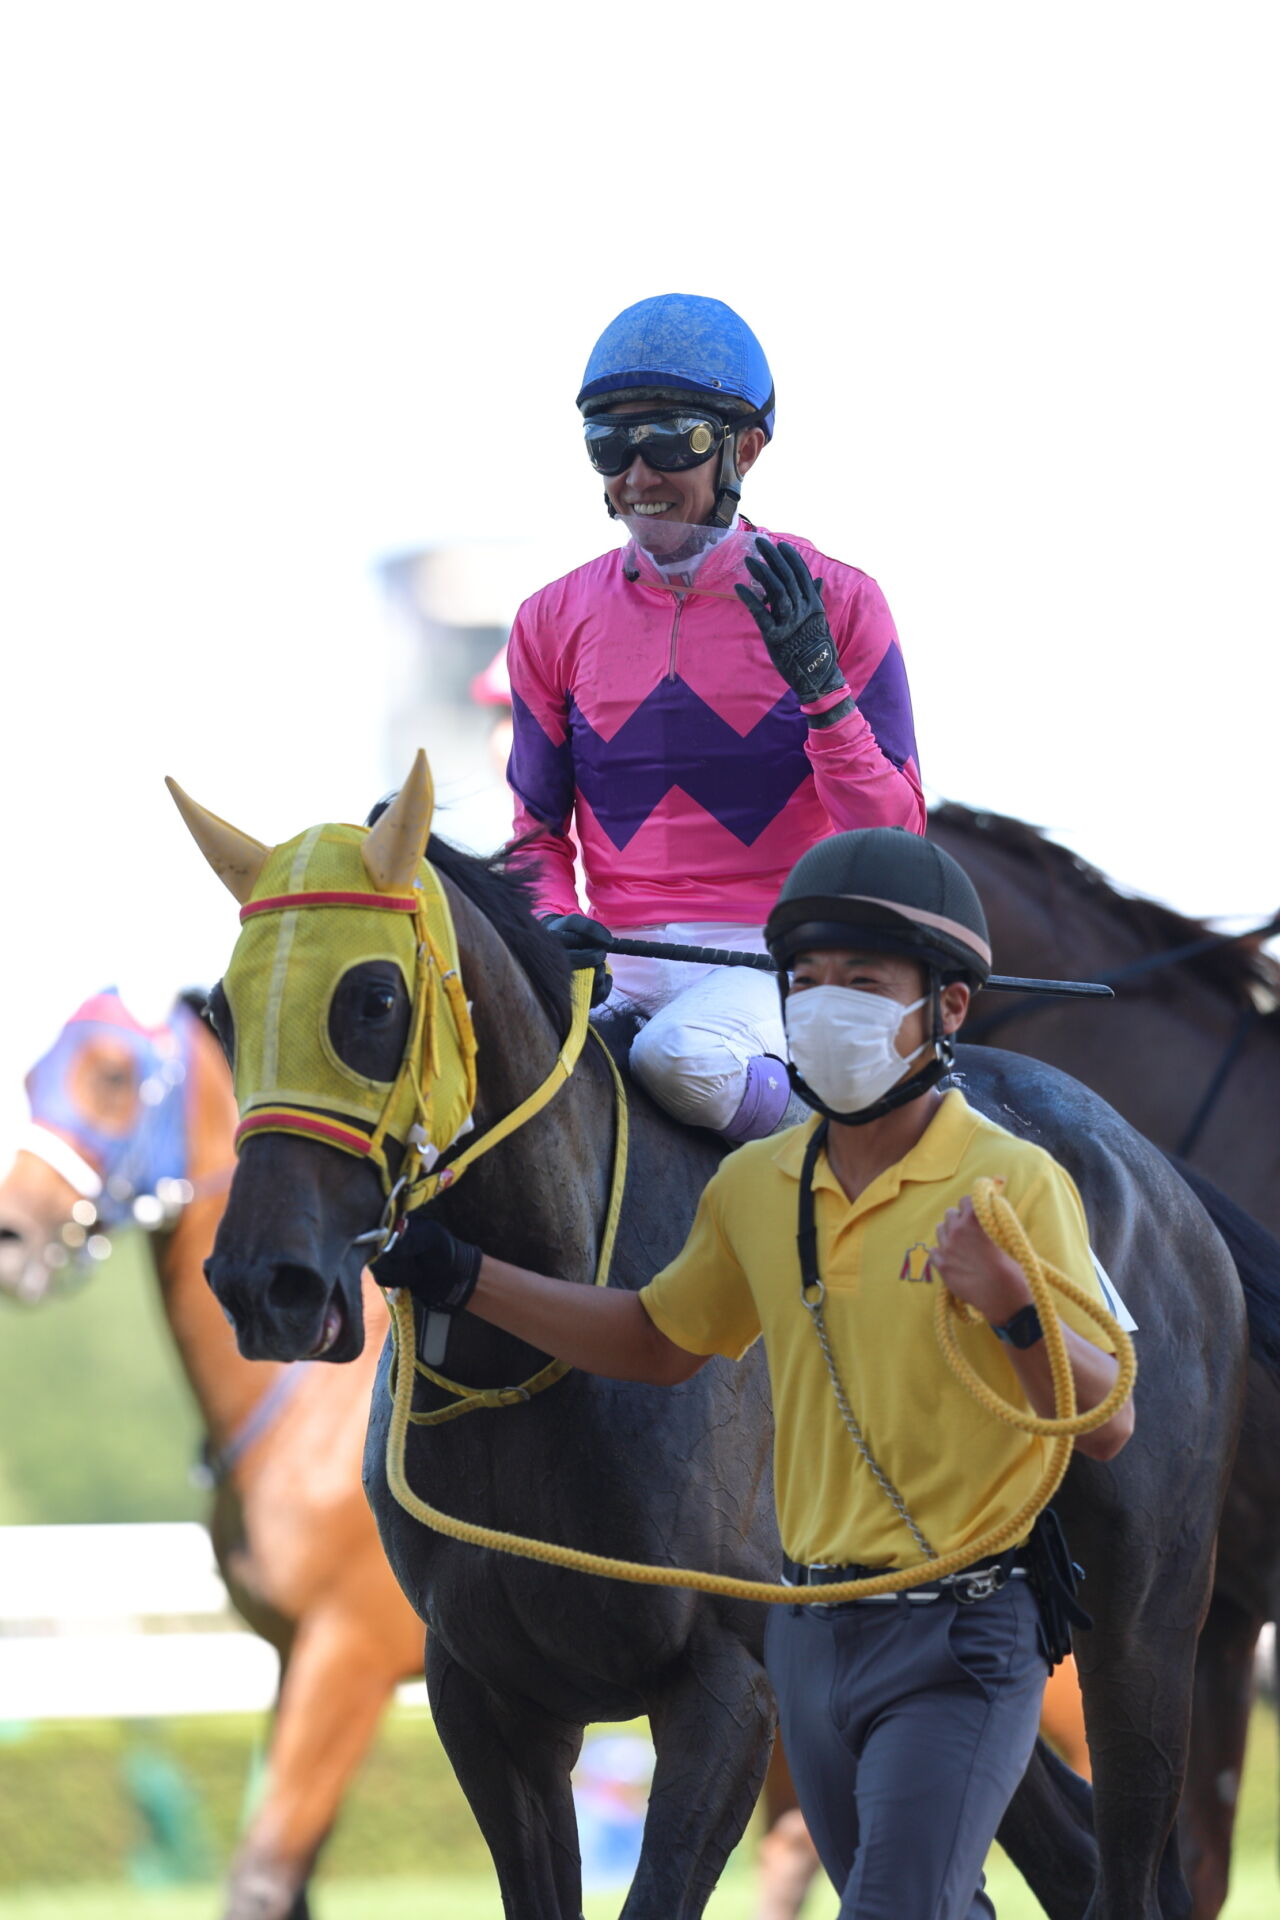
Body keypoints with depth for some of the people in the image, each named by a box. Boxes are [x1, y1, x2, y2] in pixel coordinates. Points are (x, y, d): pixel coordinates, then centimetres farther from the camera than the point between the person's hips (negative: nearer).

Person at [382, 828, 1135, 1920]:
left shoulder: (1013, 1185, -13)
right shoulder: (755, 1187, 5)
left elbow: (1109, 1427, -16)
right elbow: (660, 1342, 22)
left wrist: (1012, 1309, -34)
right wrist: (464, 1279, 15)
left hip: (961, 1636, -7)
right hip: (812, 1628, 7)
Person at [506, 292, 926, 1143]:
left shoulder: (835, 603, 1)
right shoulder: (556, 621, 11)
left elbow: (894, 841, -3)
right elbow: (536, 830, 17)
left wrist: (820, 685, -17)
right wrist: (555, 921, -6)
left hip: (781, 955, -3)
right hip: (620, 964, 3)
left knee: (680, 1054, -35)